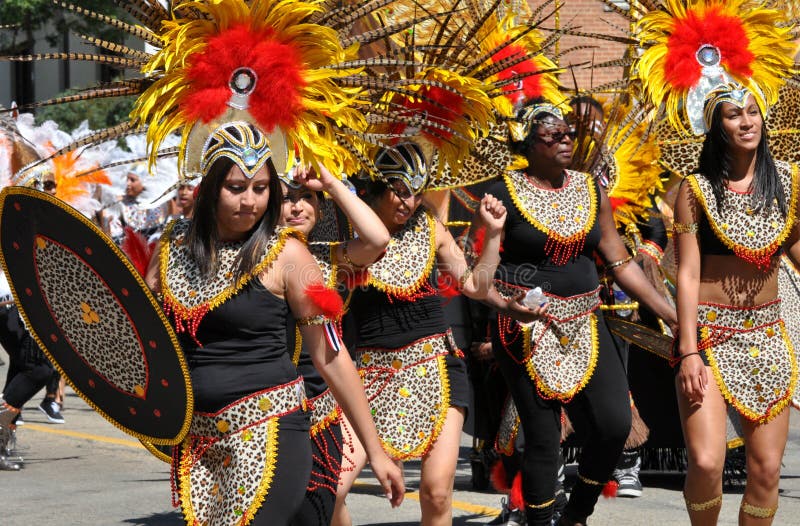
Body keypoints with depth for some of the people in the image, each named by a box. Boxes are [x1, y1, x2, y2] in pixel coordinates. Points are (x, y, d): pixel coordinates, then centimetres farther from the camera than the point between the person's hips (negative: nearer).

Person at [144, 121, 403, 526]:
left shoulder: (284, 254, -6)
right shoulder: (176, 244, 6)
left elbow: (330, 357, -4)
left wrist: (374, 450, -3)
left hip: (267, 431, -5)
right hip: (194, 438, 5)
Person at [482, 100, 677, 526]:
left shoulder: (591, 191, 10)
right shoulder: (505, 194, -4)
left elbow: (620, 263, 12)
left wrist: (672, 315, 6)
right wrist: (504, 305, -23)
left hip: (584, 326, 4)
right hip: (529, 330, -4)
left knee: (614, 424, -7)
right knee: (542, 437, -4)